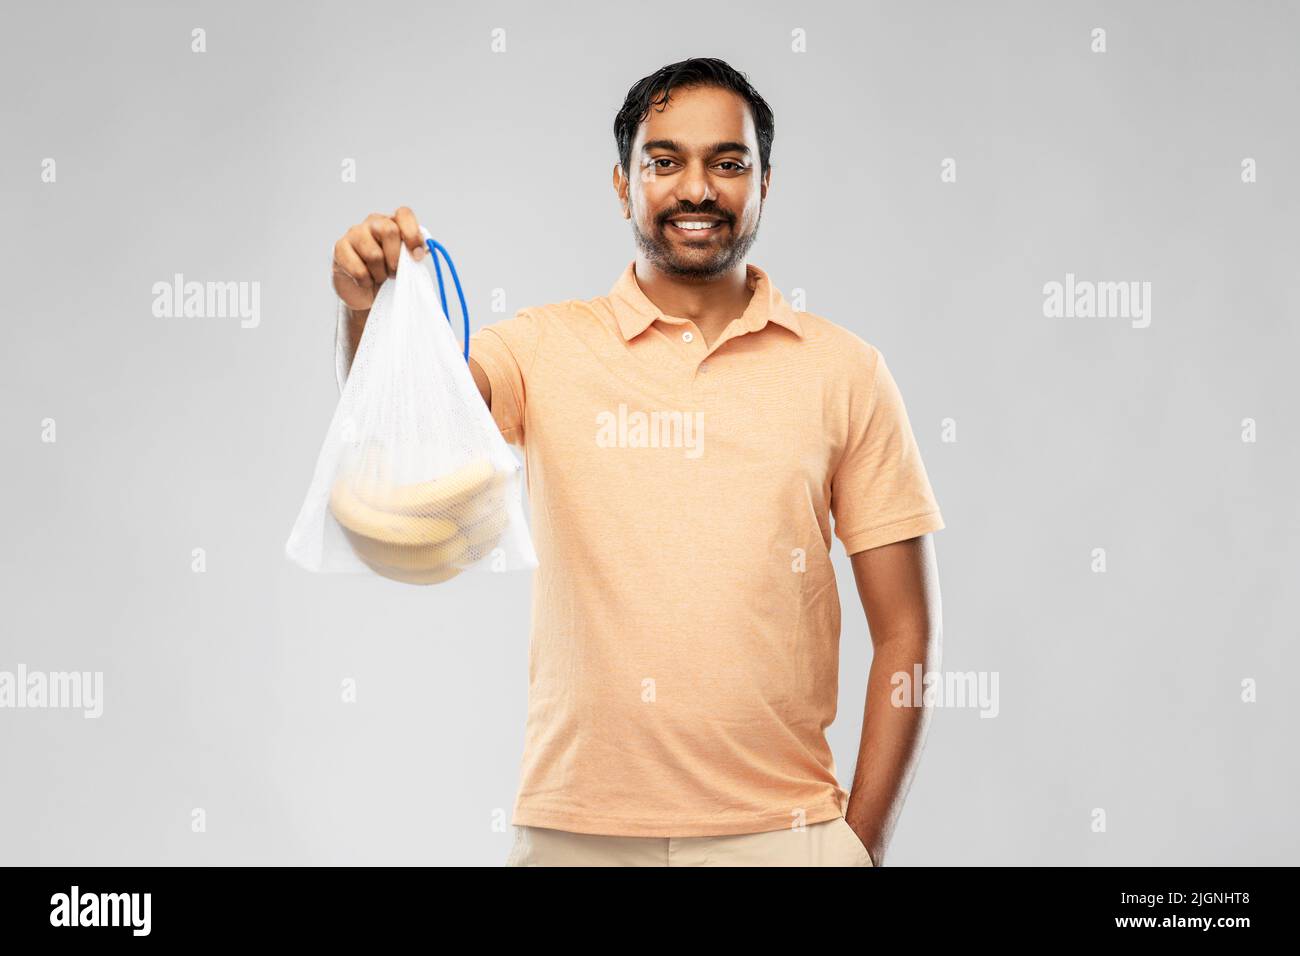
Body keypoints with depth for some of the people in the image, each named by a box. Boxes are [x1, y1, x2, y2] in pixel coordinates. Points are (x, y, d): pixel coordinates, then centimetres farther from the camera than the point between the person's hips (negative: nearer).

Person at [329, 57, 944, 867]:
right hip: (577, 828, 1)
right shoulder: (546, 347, 2)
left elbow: (907, 628, 1)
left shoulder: (844, 369, 1)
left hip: (778, 829, 0)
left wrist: (864, 840, -3)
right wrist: (370, 308, -35)